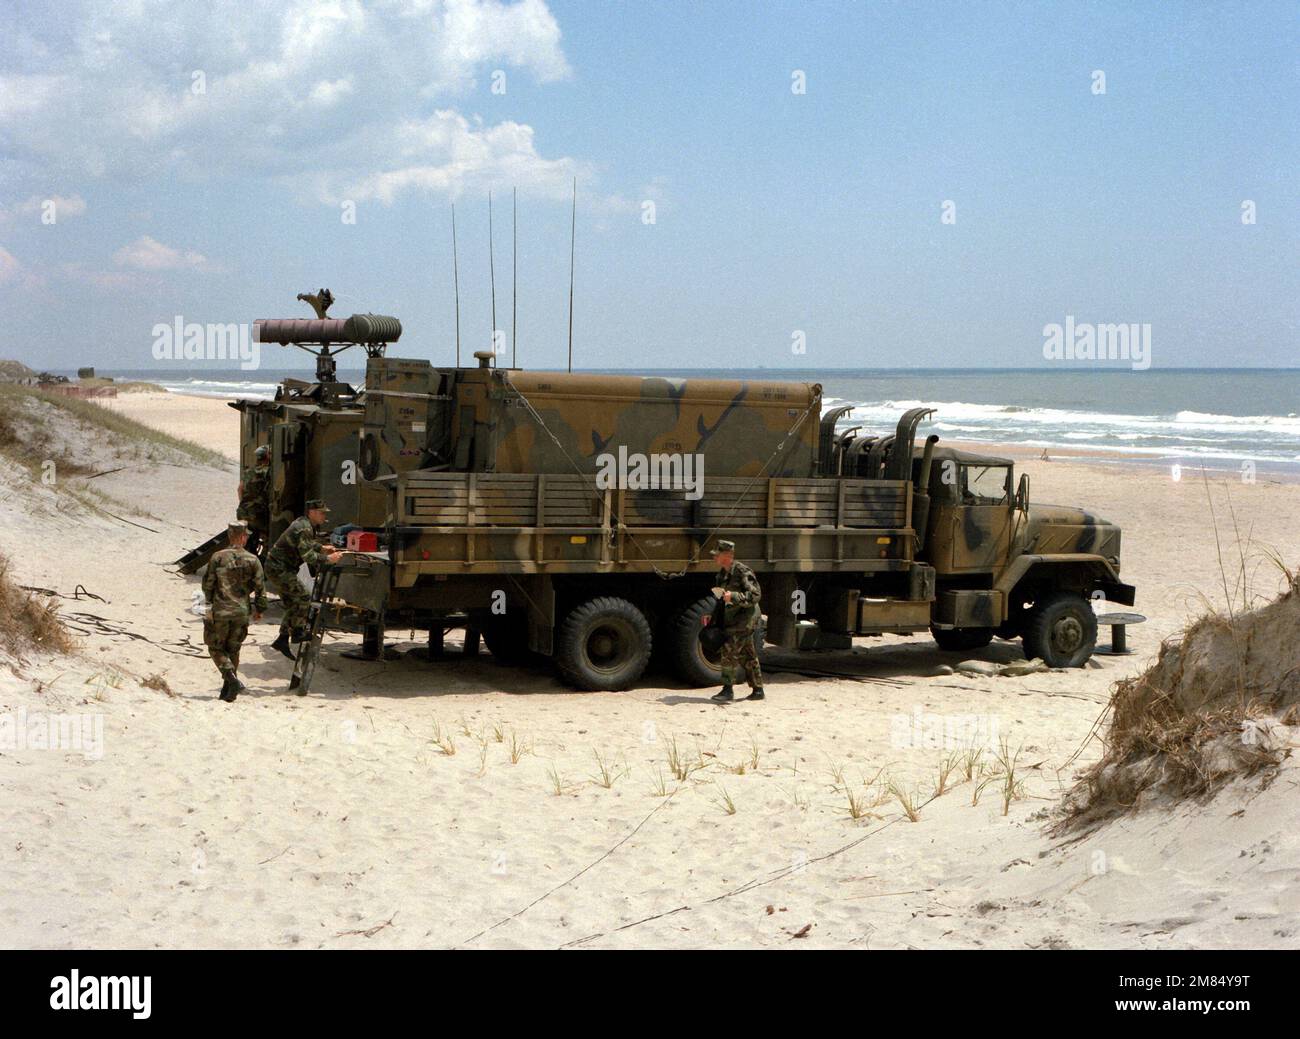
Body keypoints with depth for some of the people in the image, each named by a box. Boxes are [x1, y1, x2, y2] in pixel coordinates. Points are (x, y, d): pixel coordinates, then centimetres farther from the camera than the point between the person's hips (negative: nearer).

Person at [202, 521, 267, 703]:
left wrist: (211, 601, 21)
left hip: (220, 611, -2)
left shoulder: (218, 557, -5)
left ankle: (231, 679, -12)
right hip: (241, 612, 2)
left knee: (216, 648, 8)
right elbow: (260, 587, 1)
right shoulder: (252, 560, -1)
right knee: (233, 649, 15)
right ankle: (229, 688, 15)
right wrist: (259, 609, 15)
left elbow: (208, 584, 1)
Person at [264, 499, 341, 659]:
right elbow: (308, 556, -28)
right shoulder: (303, 528, -22)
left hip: (278, 568, 11)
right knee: (303, 598, -12)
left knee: (293, 605, 12)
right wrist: (328, 559, -21)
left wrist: (322, 549, 11)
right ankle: (298, 632, -2)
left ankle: (282, 640, 13)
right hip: (278, 569, -11)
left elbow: (308, 545, 26)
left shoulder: (309, 525, 10)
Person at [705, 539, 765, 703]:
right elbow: (720, 599, 23)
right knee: (747, 656, 12)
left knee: (729, 651, -15)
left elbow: (755, 595, -20)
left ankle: (727, 690, -14)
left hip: (745, 618, -9)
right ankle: (757, 690, 19)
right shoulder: (722, 574, 13)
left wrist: (733, 596, -29)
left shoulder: (742, 572, -15)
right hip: (732, 620, 9)